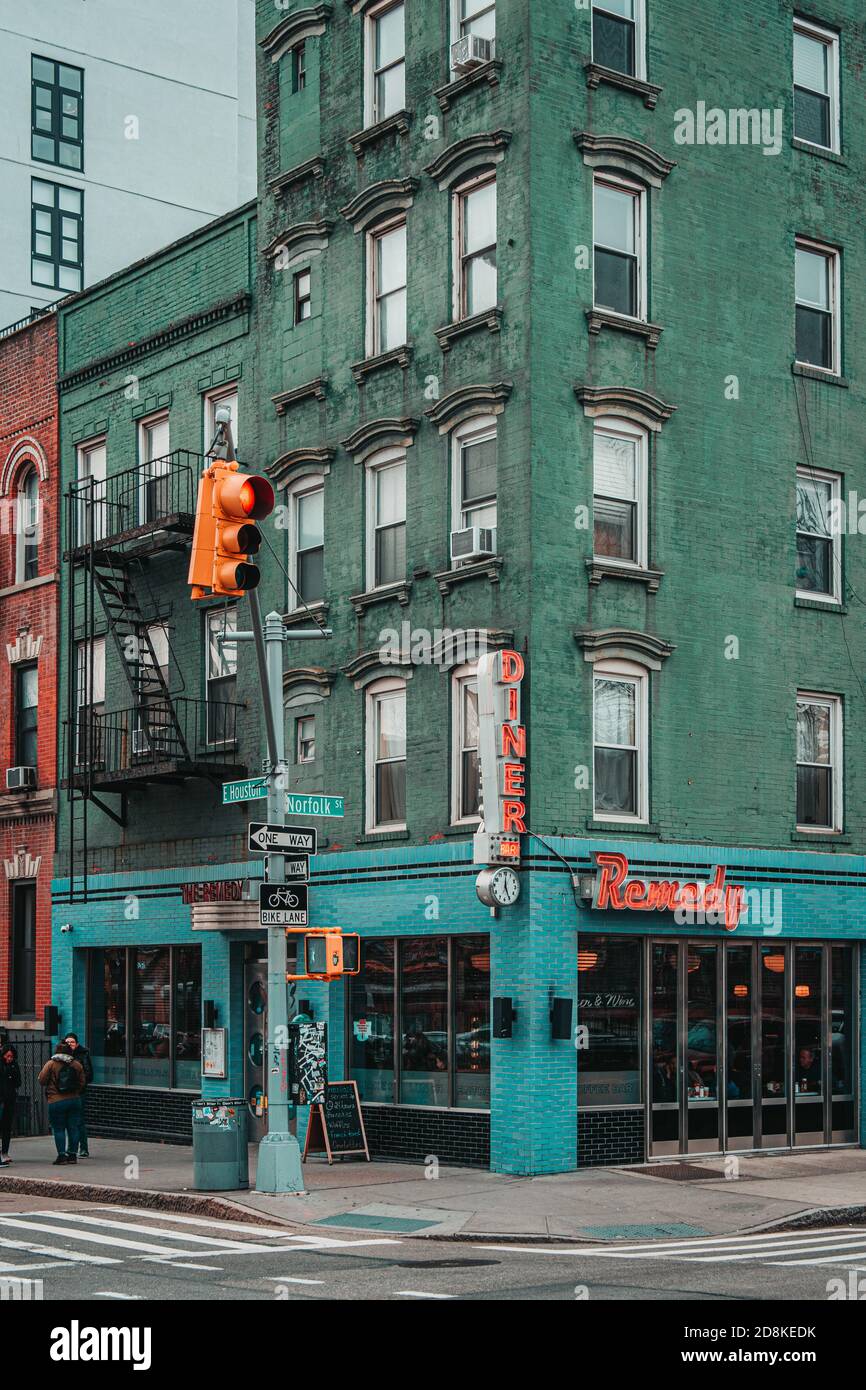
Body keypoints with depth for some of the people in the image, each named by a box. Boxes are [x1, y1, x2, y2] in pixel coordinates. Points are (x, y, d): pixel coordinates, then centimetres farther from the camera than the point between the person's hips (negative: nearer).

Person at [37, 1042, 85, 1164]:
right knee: (73, 1128, 8)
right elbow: (82, 1083, 8)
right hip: (74, 1100, 3)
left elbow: (41, 1080, -4)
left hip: (56, 1101, -3)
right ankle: (73, 1155, 10)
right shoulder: (77, 1065, 4)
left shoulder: (51, 1064, -6)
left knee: (58, 1129, 2)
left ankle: (62, 1155, -2)